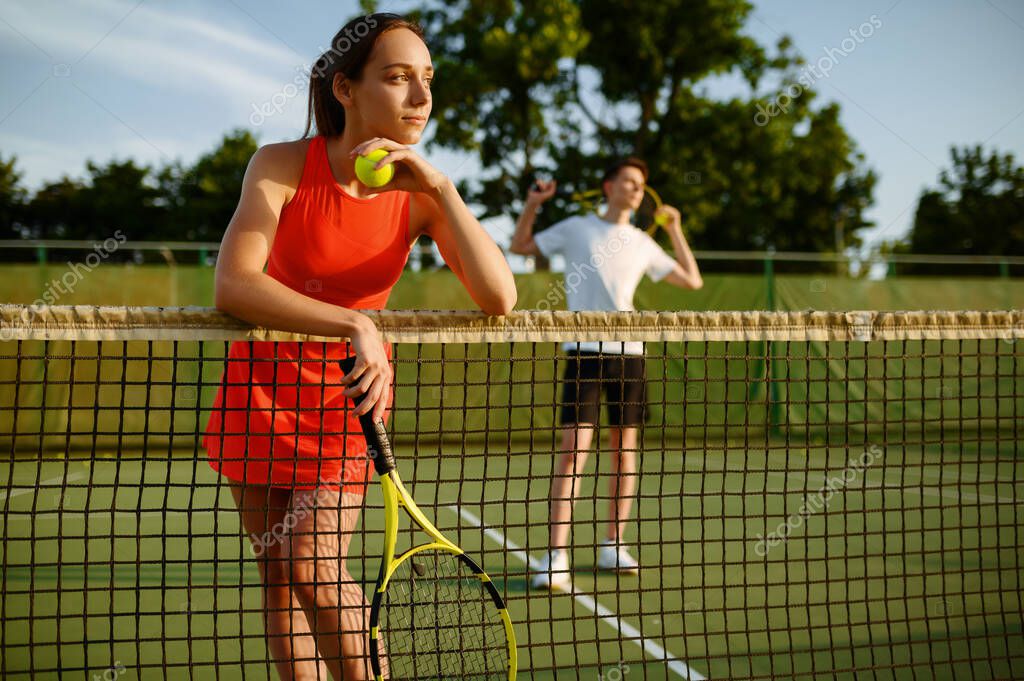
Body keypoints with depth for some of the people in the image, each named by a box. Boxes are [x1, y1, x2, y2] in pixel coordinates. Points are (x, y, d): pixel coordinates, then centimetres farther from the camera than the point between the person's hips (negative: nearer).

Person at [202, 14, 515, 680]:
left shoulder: (422, 192, -12)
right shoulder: (283, 165, -19)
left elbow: (499, 298, -23)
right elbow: (233, 284, -33)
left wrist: (441, 188, -30)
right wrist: (353, 325, -43)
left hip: (353, 388, 0)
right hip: (263, 381, 0)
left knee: (315, 563, -13)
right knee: (279, 574, 5)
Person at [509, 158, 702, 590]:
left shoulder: (643, 244, 16)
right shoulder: (576, 228, 8)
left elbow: (692, 281, 20)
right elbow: (520, 246, 17)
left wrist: (674, 229, 15)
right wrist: (532, 205, 1)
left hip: (629, 352, 4)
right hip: (585, 350, -4)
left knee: (625, 450, 7)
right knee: (573, 449, -13)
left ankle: (613, 546, 20)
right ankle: (556, 556, -14)